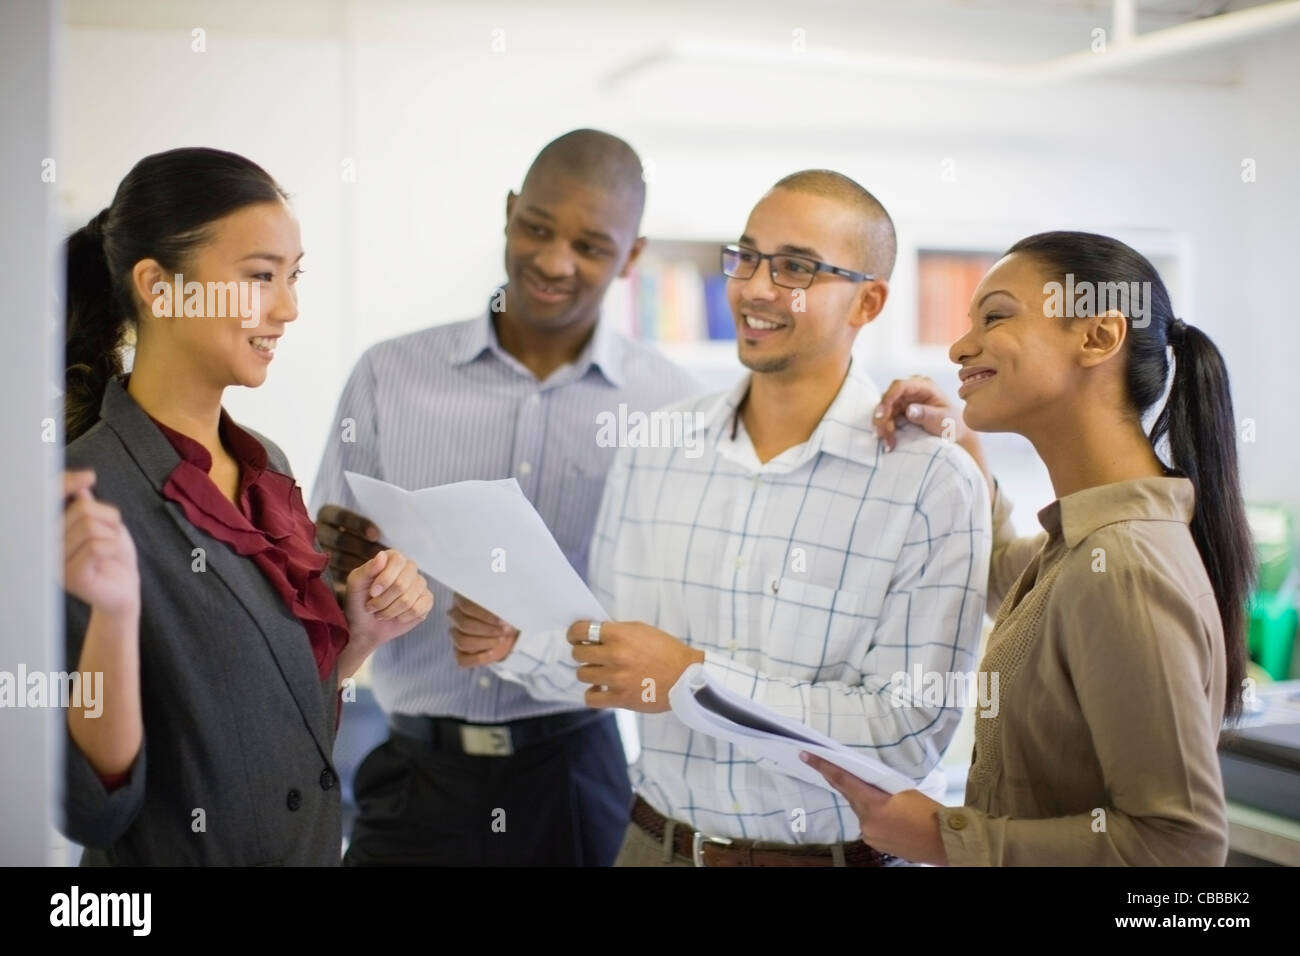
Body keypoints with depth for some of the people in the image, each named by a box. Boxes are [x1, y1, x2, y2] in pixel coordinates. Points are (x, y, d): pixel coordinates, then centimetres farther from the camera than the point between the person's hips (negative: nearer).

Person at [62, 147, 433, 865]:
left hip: (315, 840, 7)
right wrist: (116, 612, -36)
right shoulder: (87, 498, -21)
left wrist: (361, 631, -9)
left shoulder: (266, 466, 0)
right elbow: (95, 804, -22)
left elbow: (290, 693, 8)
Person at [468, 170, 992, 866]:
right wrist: (516, 641, -12)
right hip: (656, 841, 4)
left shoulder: (934, 483, -15)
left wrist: (695, 678, -24)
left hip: (830, 850, -4)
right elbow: (607, 676, 7)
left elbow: (910, 734, -21)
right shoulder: (654, 449, 0)